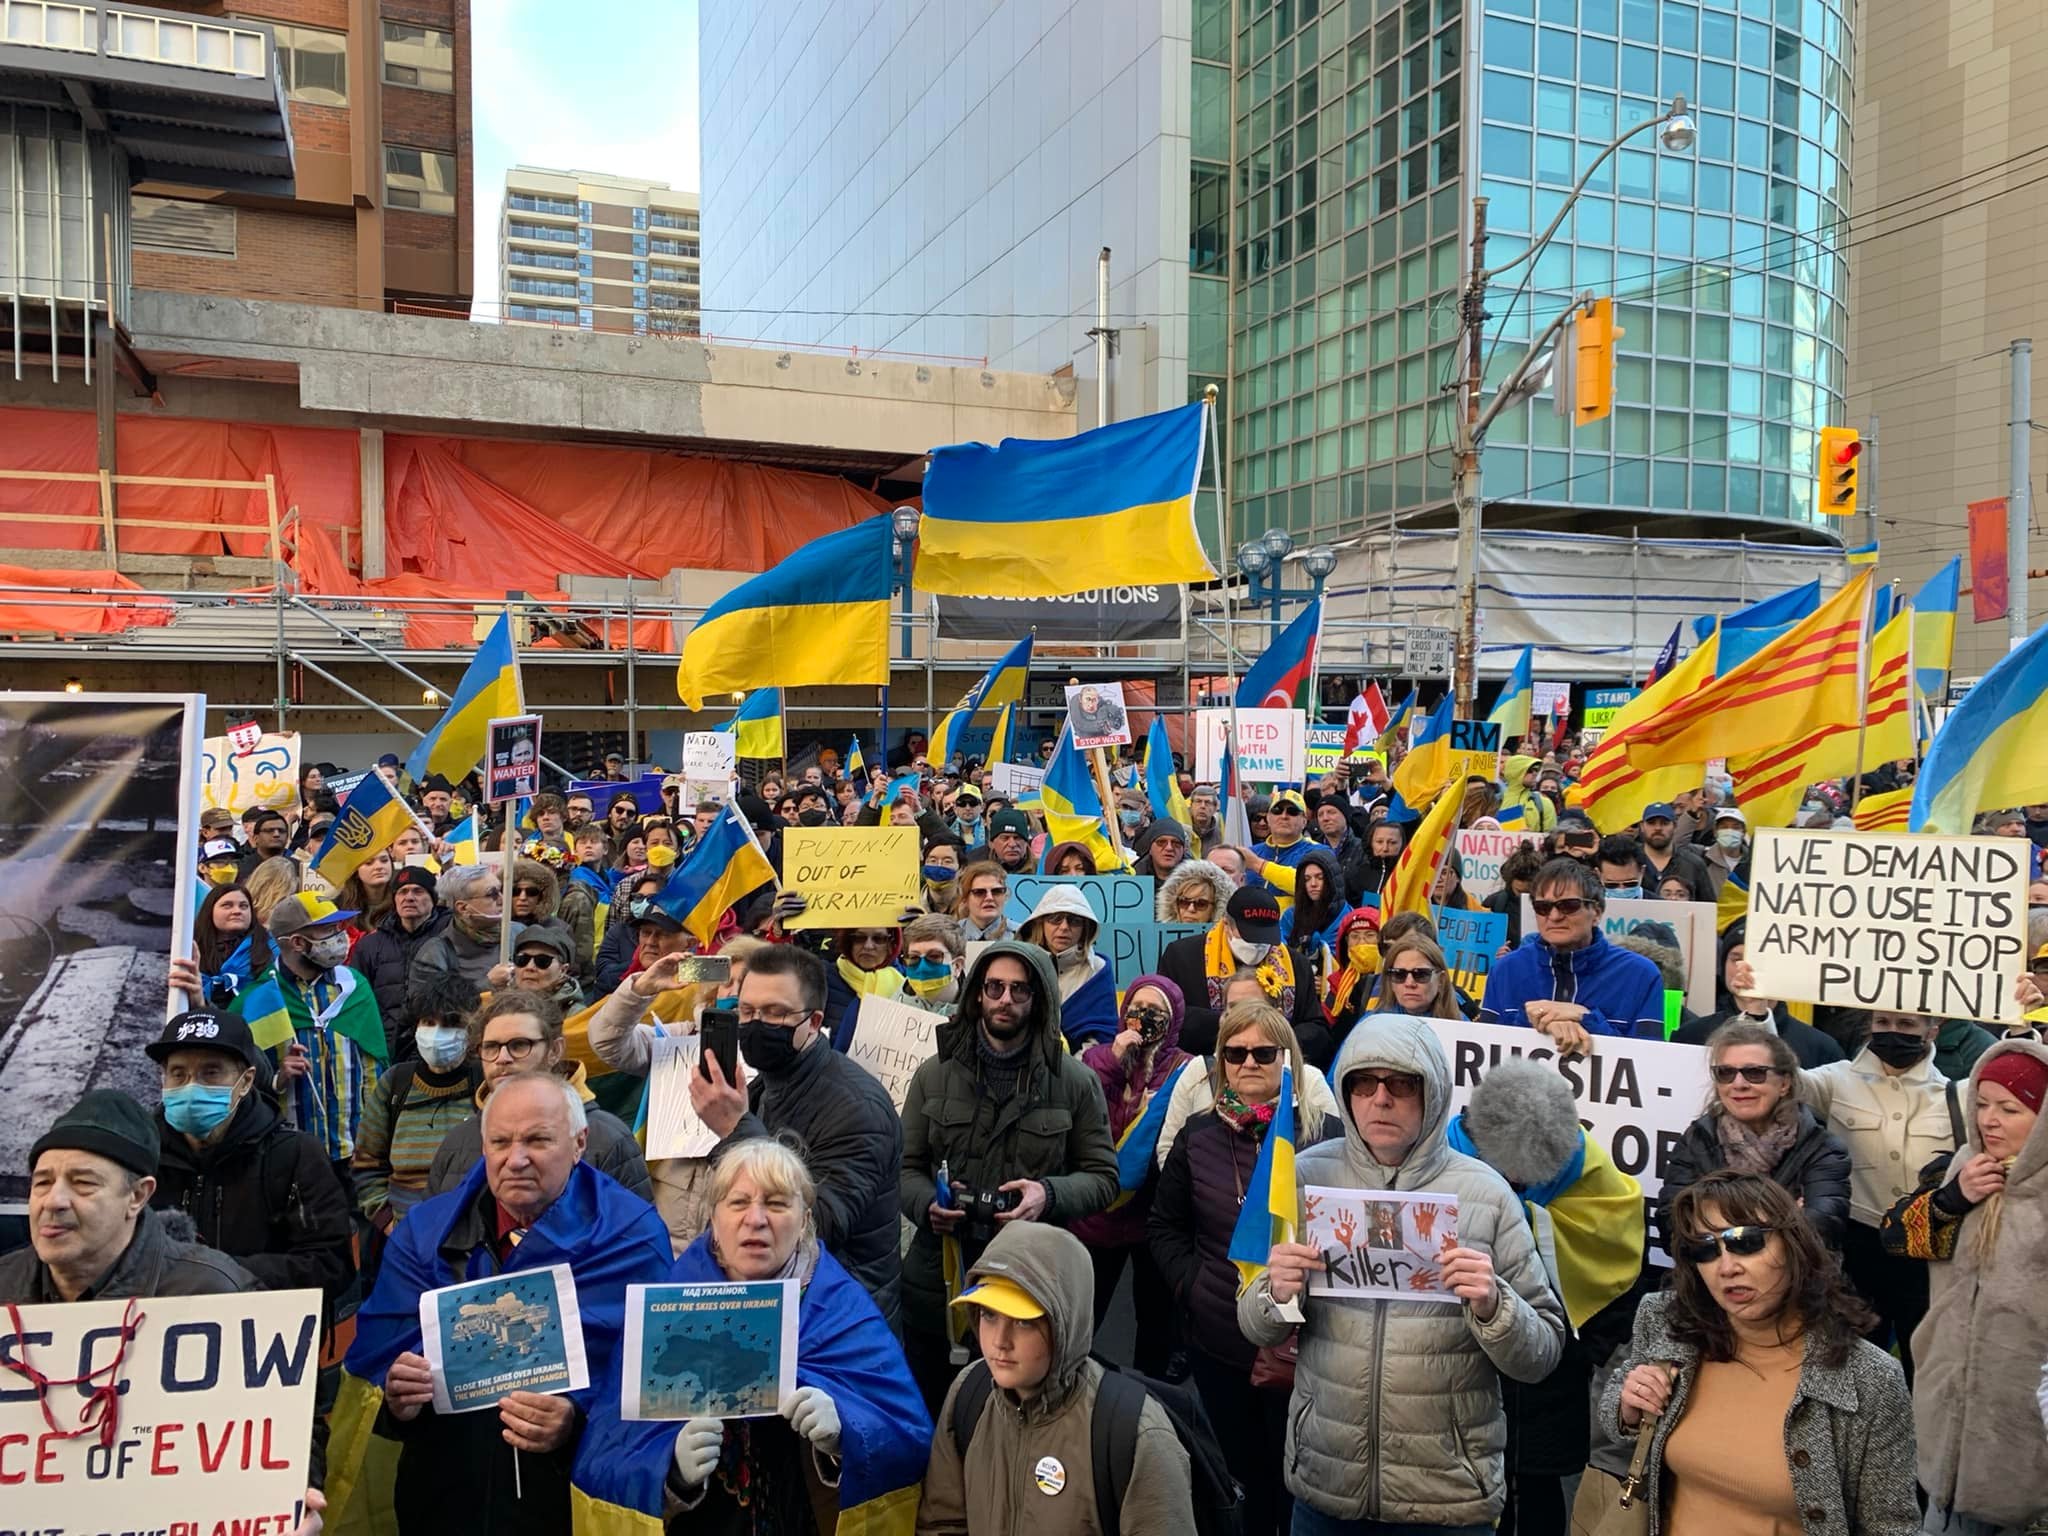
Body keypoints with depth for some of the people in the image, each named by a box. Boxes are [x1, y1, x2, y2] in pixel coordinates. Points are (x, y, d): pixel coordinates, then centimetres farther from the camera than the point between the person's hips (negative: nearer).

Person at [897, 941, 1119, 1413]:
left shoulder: (1074, 1081, 1)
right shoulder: (934, 1074, 5)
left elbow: (1103, 1176, 4)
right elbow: (906, 1167, 8)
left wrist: (1049, 1195, -15)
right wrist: (928, 1205, -13)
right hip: (938, 1282, 2)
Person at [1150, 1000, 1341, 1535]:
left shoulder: (1327, 1134, -5)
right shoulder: (1197, 1135, 4)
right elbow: (1164, 1226, 10)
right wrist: (1189, 1284, -3)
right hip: (1218, 1342, 3)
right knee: (1242, 1475, 17)